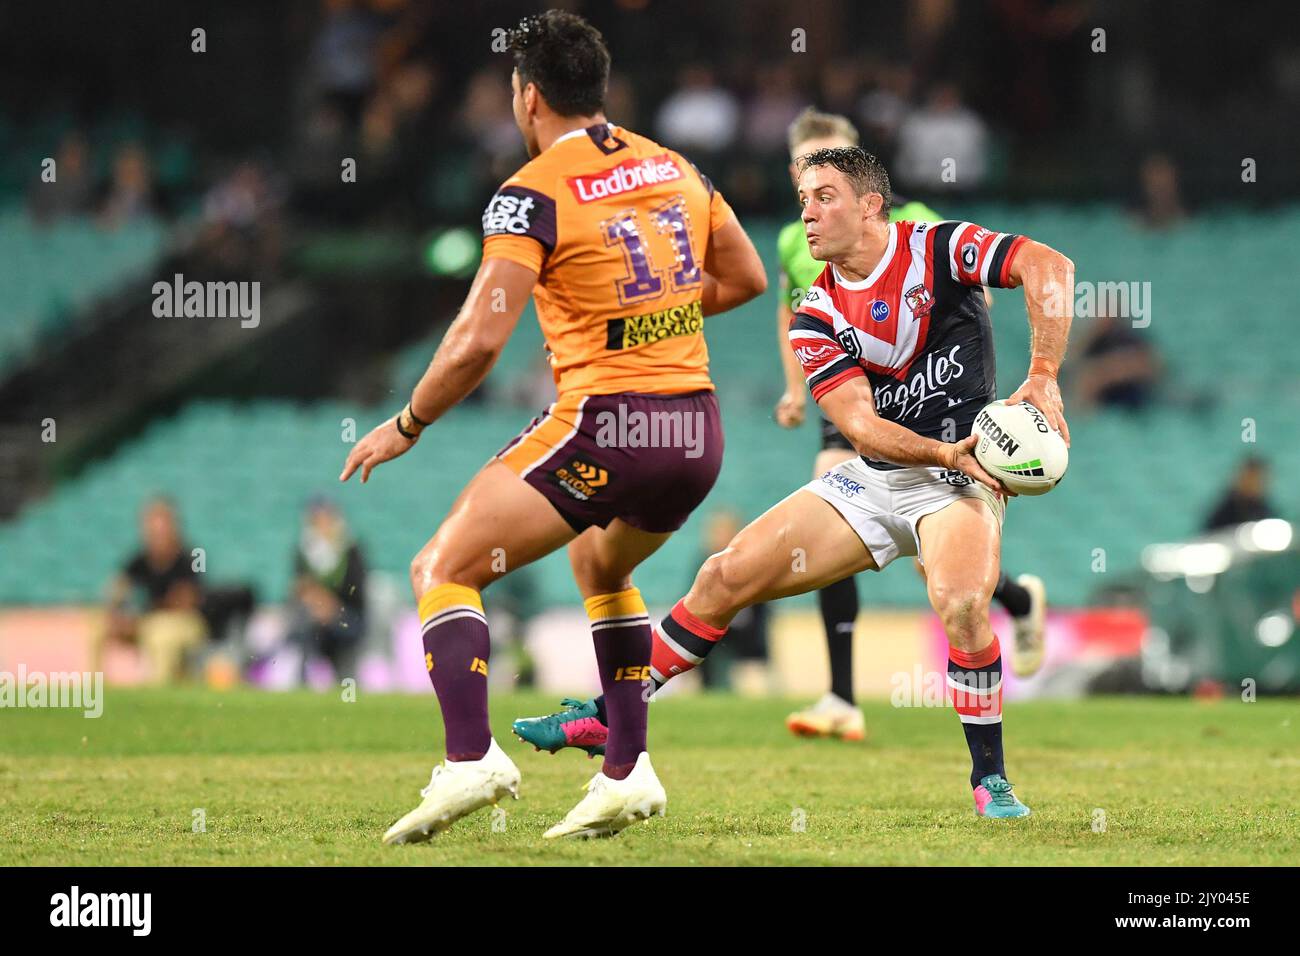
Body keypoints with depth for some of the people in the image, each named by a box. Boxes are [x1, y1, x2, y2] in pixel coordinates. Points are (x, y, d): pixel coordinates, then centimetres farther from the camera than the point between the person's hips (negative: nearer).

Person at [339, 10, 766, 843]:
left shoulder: (534, 194, -8)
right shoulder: (674, 167, 12)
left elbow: (479, 340, -14)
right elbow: (747, 278, 23)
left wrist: (406, 426, -1)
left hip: (604, 424, -7)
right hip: (698, 430, 7)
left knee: (443, 569, 1)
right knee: (599, 564, 33)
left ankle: (471, 759, -18)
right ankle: (627, 774, 23)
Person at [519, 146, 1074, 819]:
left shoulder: (938, 248, -10)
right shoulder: (816, 317, 0)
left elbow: (1048, 268, -24)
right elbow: (861, 426, -10)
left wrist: (1042, 381, -33)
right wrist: (945, 453, -28)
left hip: (957, 478, -5)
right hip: (872, 480, 5)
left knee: (961, 605, -34)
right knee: (727, 577, -3)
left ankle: (990, 779, -15)